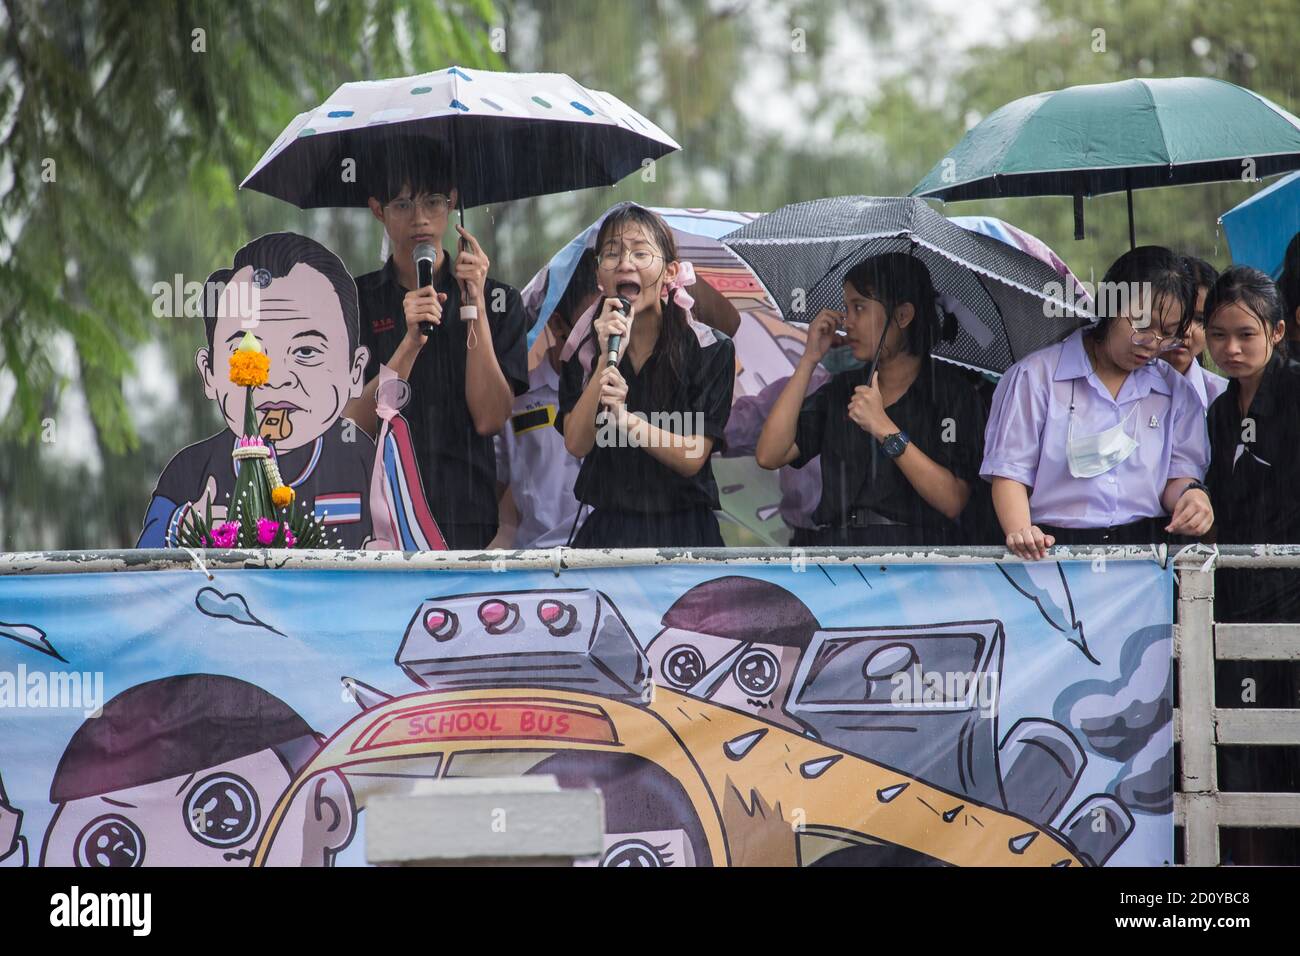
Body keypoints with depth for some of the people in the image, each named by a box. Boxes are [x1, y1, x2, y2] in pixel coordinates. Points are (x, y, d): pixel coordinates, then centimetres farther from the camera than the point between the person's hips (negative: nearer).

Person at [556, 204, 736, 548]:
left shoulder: (712, 350, -8)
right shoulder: (584, 351, 2)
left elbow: (692, 458, -14)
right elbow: (576, 444, -11)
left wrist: (625, 419, -28)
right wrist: (608, 360, -19)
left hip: (682, 531, -2)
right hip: (607, 529, 2)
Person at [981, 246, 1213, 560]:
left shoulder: (1176, 392, 18)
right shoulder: (1037, 377, 5)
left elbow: (1180, 472, 14)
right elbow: (1010, 471, 2)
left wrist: (1190, 493, -12)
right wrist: (1020, 532, -18)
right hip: (1053, 546, -1)